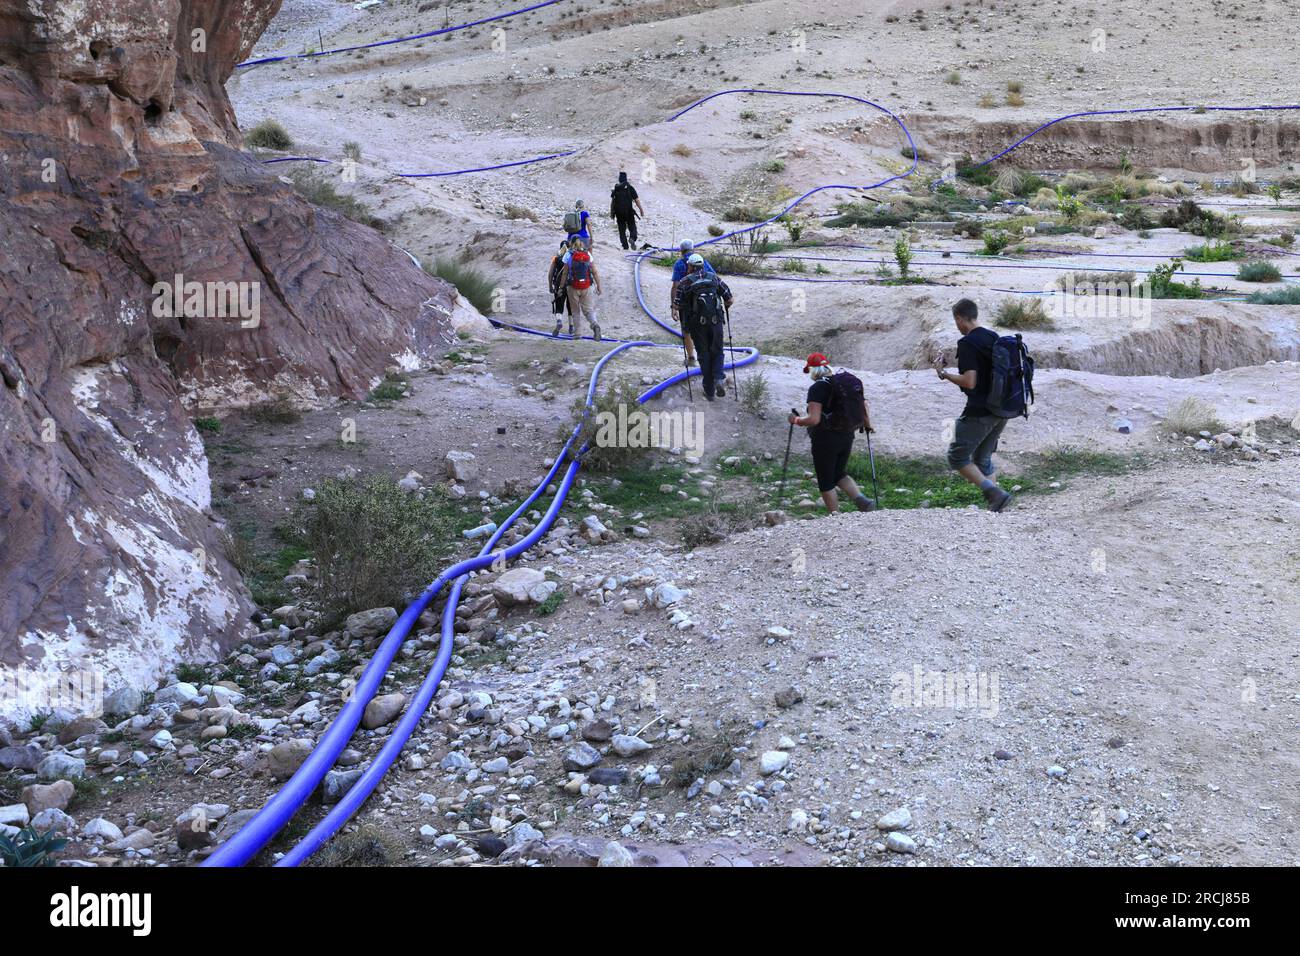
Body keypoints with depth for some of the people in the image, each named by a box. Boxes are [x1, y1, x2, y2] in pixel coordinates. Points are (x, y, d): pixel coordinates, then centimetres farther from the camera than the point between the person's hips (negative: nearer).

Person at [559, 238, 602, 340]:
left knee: (575, 311, 13)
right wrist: (599, 286, 4)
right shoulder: (588, 255, 2)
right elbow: (595, 272, -1)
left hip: (573, 287, -1)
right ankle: (595, 325, -22)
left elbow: (565, 273, -4)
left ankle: (578, 333, 11)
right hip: (587, 287, 1)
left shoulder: (569, 256, -3)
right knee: (588, 309, 5)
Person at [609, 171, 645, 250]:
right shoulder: (630, 188, -2)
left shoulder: (615, 189, 4)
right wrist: (641, 210, 5)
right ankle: (632, 238, -22)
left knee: (622, 230, 10)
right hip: (629, 212, -2)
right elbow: (637, 200, -3)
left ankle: (625, 246, 3)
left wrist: (611, 213, 10)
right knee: (632, 227, 8)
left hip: (619, 213, 2)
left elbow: (612, 202, 3)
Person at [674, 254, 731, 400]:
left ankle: (709, 391, 10)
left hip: (697, 323, -1)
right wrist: (723, 310, 26)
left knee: (704, 355, 9)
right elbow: (729, 300, 6)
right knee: (717, 352, 15)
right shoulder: (714, 277, 8)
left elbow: (679, 306, -4)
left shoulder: (684, 282, 1)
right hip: (716, 321, 1)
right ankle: (719, 379, -10)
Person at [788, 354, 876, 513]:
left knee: (826, 482, 8)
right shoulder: (851, 382, 6)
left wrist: (796, 420, -6)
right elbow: (864, 408, 9)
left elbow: (814, 419, -23)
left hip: (825, 439, -7)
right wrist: (867, 425, 26)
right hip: (847, 437, 7)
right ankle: (862, 500, 2)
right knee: (840, 474, 23)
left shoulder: (817, 388, -15)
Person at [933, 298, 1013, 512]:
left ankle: (995, 494, -11)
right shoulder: (995, 338, 12)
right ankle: (994, 506, 10)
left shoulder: (967, 343, -13)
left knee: (957, 457, 2)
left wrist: (943, 373, -6)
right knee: (983, 459, 17)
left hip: (979, 412, -8)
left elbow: (969, 382, -20)